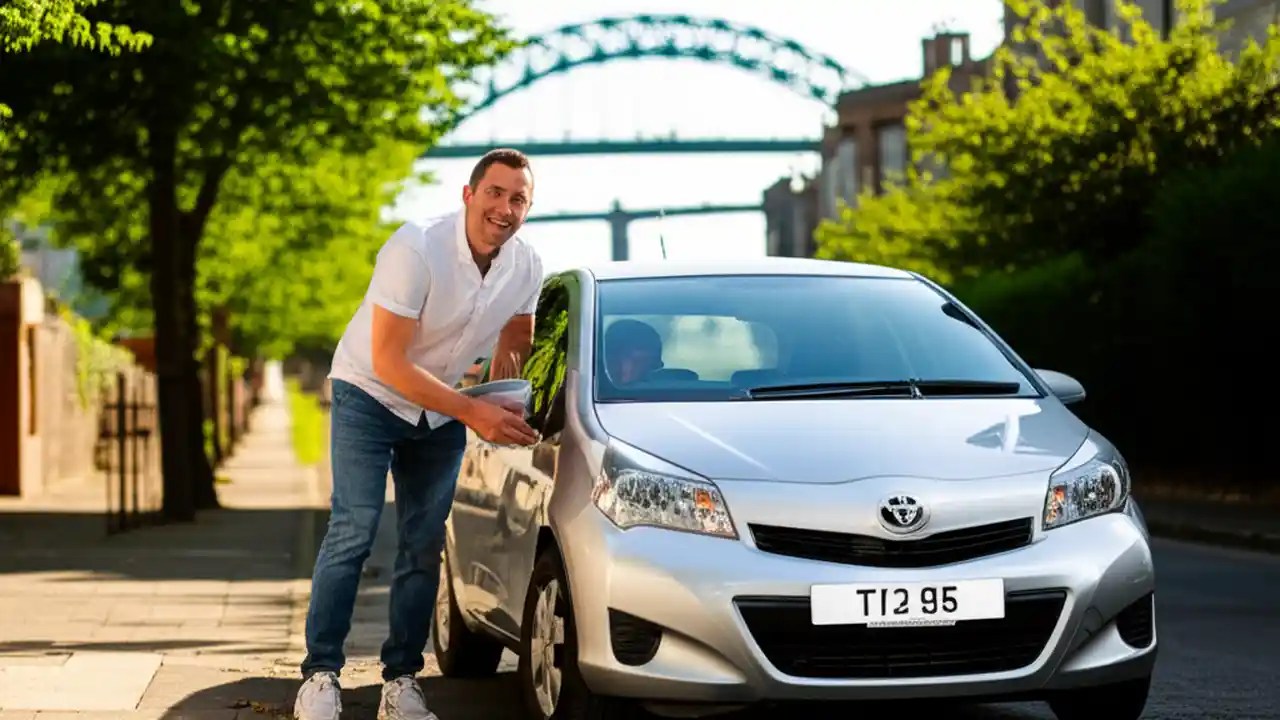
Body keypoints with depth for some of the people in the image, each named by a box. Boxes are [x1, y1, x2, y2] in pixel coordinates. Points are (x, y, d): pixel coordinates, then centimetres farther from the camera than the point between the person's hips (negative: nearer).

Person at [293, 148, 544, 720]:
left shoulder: (526, 266, -11)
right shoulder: (415, 250, -29)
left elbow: (514, 342, 10)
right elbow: (389, 363, -28)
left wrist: (504, 409, 1)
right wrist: (472, 412, -31)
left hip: (440, 411, 5)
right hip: (369, 394, -5)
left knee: (424, 546, 3)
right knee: (353, 531, -15)